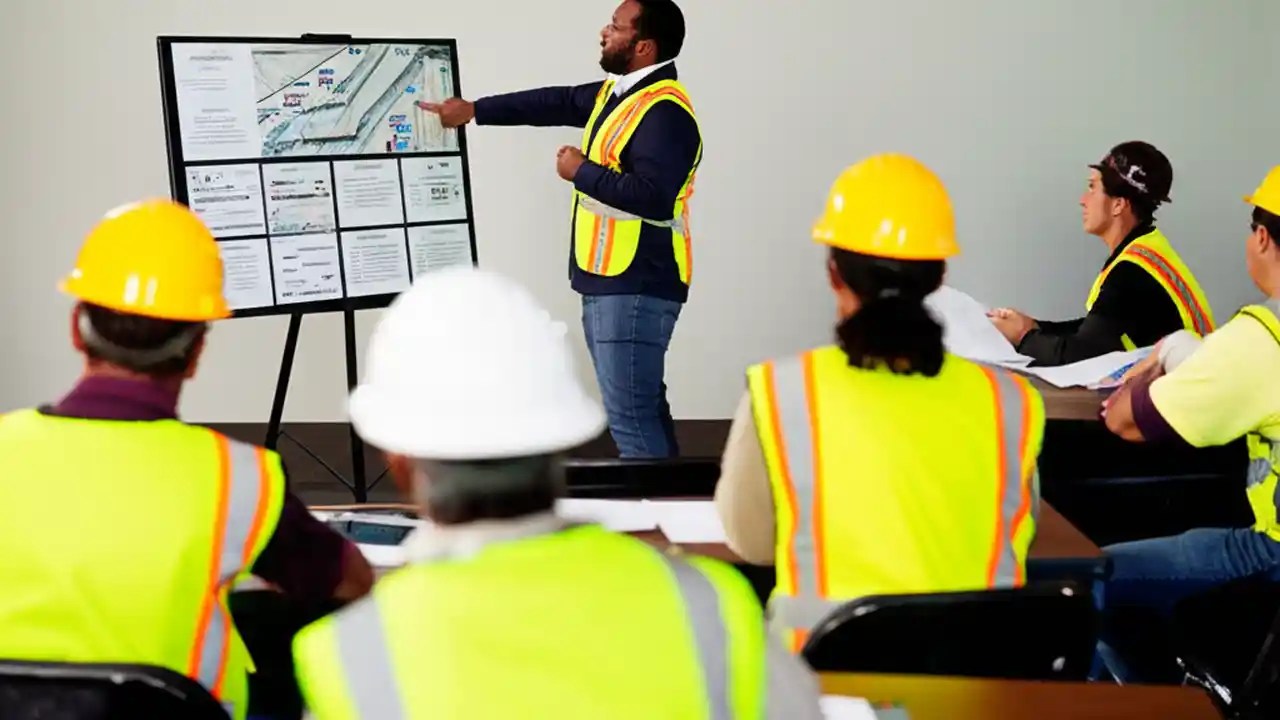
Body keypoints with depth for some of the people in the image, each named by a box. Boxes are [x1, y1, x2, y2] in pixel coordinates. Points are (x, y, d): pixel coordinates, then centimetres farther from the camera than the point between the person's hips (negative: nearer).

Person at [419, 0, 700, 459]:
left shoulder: (664, 111, -19)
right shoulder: (618, 91, 14)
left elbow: (652, 196, -28)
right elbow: (558, 103, 24)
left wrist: (581, 172, -16)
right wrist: (474, 110, 24)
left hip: (636, 287, -11)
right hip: (609, 281, 11)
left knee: (630, 414, -10)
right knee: (641, 406, 15)